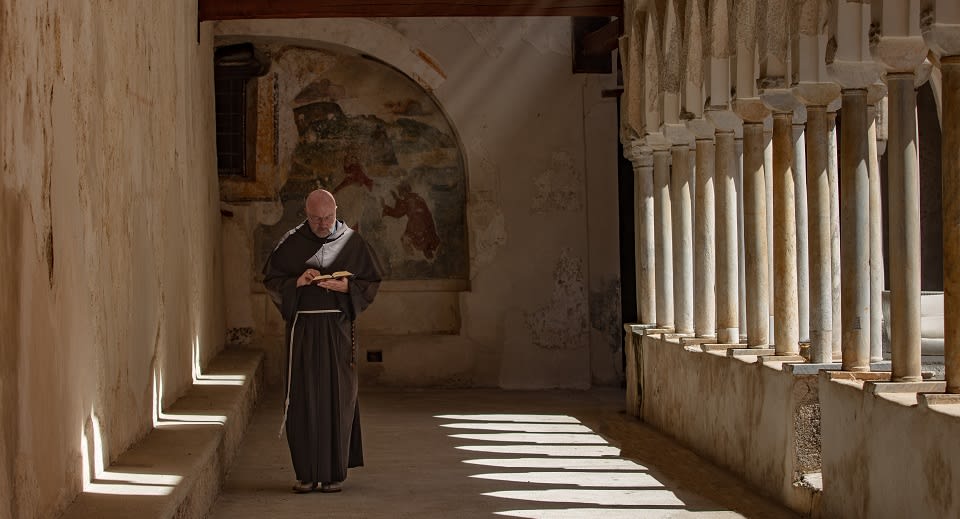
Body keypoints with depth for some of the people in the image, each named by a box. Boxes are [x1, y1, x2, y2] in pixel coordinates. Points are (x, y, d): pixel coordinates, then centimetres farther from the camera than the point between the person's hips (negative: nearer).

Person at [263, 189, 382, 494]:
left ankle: (335, 472, 6)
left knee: (338, 397, -1)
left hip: (338, 329, 0)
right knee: (303, 398, -2)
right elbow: (271, 280, 6)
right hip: (302, 328, 0)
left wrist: (346, 287, -13)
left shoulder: (352, 242, 2)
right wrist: (297, 282, -13)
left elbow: (372, 282, 6)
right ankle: (307, 473, 5)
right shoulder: (291, 243, 3)